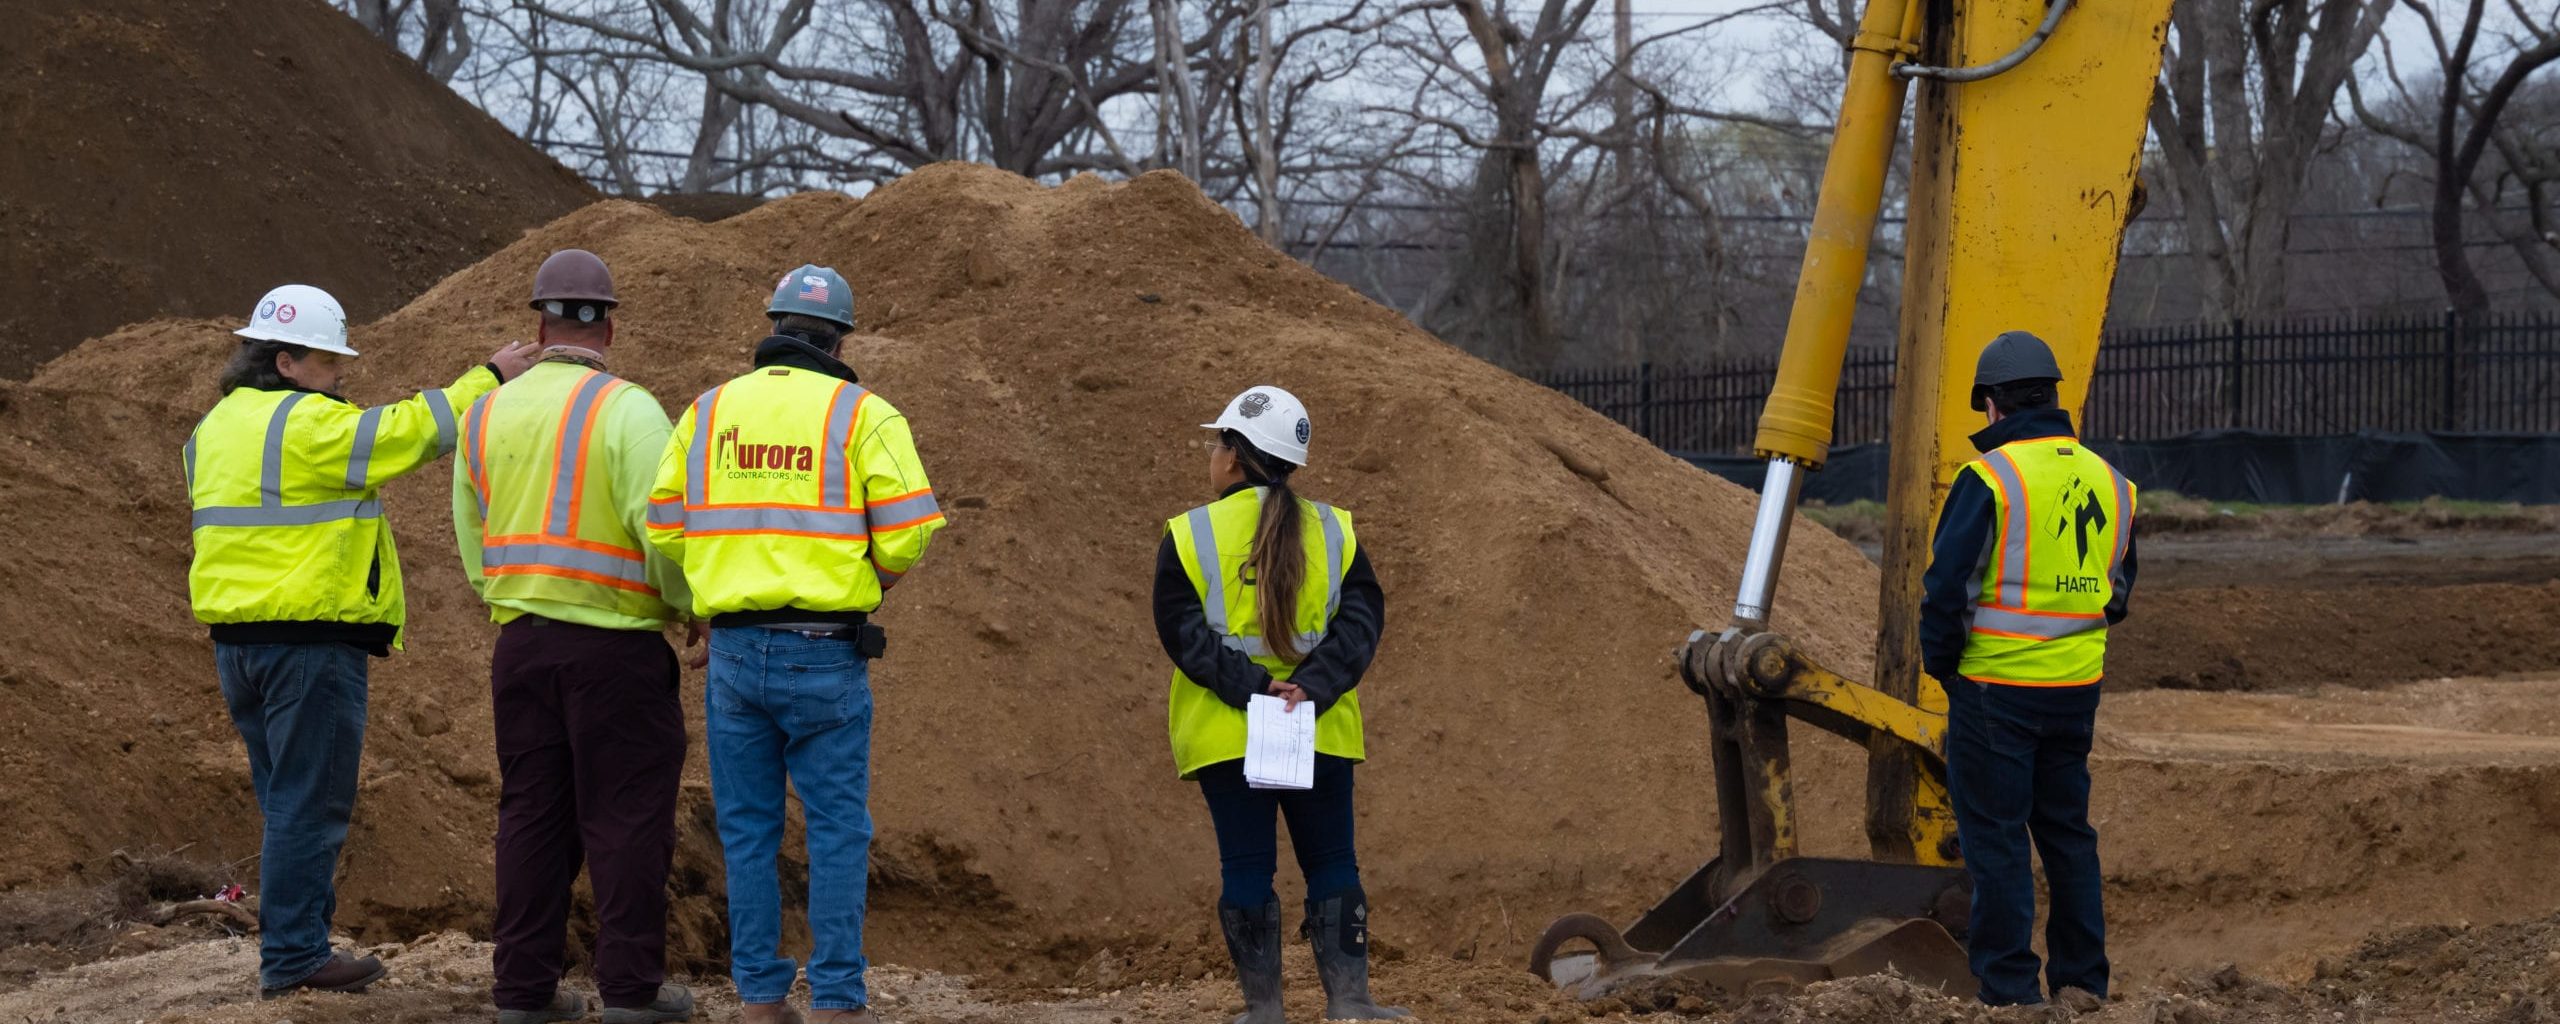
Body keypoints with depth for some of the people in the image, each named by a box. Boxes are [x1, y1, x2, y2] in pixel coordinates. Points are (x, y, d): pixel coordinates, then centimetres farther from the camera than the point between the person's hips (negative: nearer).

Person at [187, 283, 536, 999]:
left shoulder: (217, 427, 16)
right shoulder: (308, 425, -14)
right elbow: (411, 430, -15)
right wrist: (489, 379, -7)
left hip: (238, 639, 9)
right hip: (310, 640, -9)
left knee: (288, 801, 16)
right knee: (310, 804, -4)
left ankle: (291, 946, 19)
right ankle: (293, 959, -3)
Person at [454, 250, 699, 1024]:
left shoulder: (485, 416, 8)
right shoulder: (627, 410, -10)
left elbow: (473, 544, 14)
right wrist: (695, 610, 0)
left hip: (520, 641, 5)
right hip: (617, 643, -5)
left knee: (532, 813, 10)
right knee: (626, 816, 1)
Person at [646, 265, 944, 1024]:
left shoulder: (708, 412, 8)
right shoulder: (862, 414, -3)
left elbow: (663, 526, 6)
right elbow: (909, 530, -9)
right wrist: (873, 582, 11)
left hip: (734, 649, 3)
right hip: (826, 654, -3)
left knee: (749, 831, 10)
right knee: (837, 831, 4)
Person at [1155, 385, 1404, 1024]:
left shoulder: (1188, 537, -4)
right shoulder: (1334, 533, 4)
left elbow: (1182, 632, -11)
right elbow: (1361, 620, -4)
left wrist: (1254, 688, -14)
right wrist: (1311, 687, -13)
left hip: (1224, 733, -2)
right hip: (1323, 733, 2)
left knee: (1246, 867, 4)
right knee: (1332, 864, 8)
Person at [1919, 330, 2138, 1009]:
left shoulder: (1989, 478, -13)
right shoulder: (2107, 481, 8)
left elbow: (1946, 588, -13)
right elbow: (2116, 592, 17)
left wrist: (1940, 665, 1)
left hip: (1996, 691, -6)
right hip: (2077, 688, 6)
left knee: (1995, 838, 0)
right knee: (2067, 831, 16)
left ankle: (2011, 991, 0)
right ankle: (2081, 981, 19)